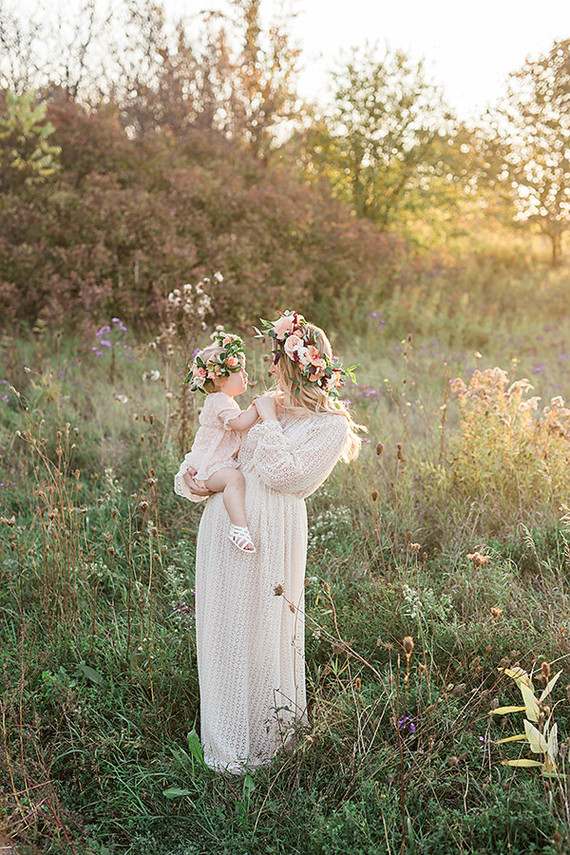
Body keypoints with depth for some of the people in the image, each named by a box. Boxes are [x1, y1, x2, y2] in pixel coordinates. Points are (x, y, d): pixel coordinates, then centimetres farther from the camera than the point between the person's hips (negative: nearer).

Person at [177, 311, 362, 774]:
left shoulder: (332, 427, -5)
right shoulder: (272, 406, 15)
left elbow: (281, 474, -16)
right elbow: (232, 458, 21)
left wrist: (268, 420, -8)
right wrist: (203, 485, 3)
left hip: (270, 531, -6)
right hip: (225, 519, 7)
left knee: (259, 634, 2)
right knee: (223, 629, 13)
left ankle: (257, 740, 24)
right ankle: (225, 732, 31)